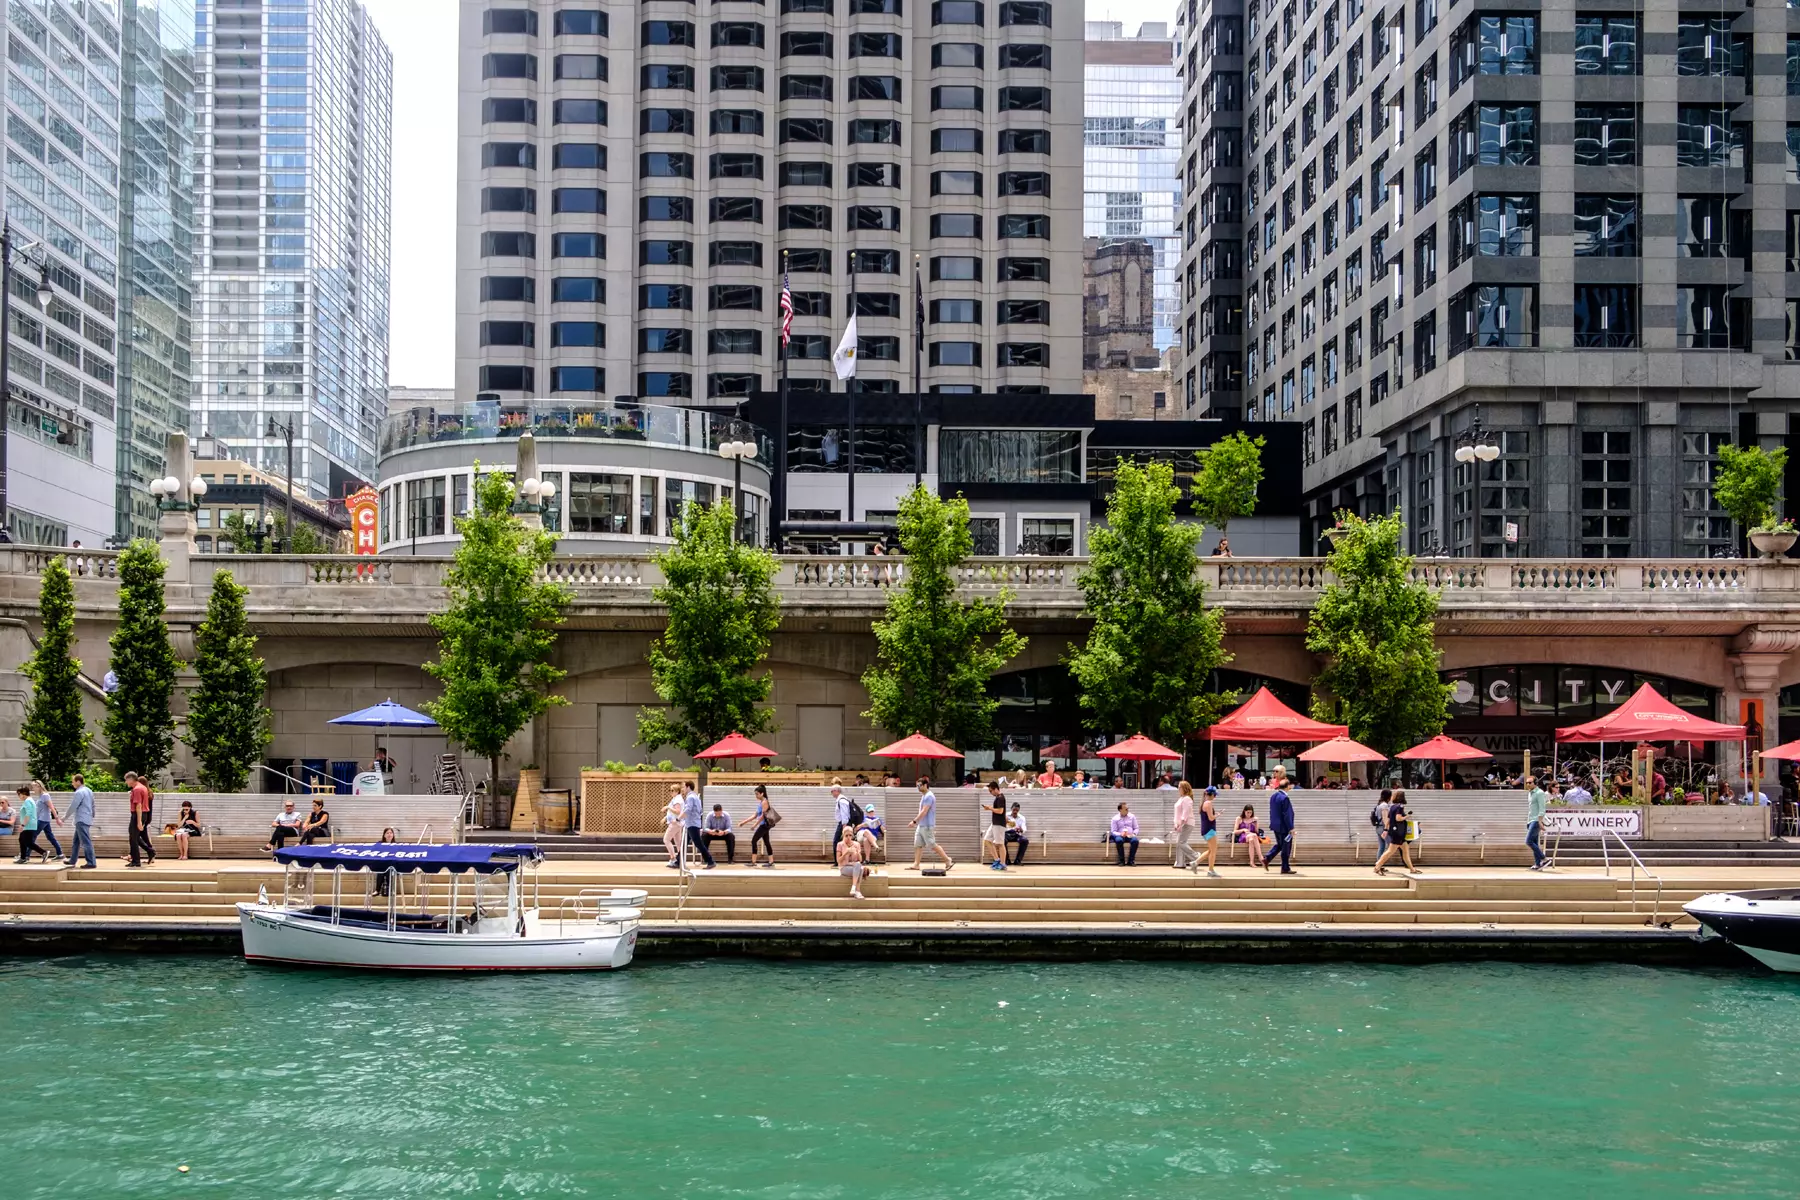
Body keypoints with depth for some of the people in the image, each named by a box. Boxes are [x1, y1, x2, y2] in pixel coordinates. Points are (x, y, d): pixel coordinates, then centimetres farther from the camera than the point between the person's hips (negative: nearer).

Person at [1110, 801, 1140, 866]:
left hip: (1130, 836, 2)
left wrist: (1134, 834, -10)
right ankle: (1122, 861, -25)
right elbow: (1113, 831, -1)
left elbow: (1136, 828, 12)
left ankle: (1131, 861, -24)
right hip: (1120, 836, -2)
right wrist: (1120, 834, -21)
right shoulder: (1115, 819, 3)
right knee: (1119, 840, -39)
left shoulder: (1132, 817, 10)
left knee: (1135, 840, -34)